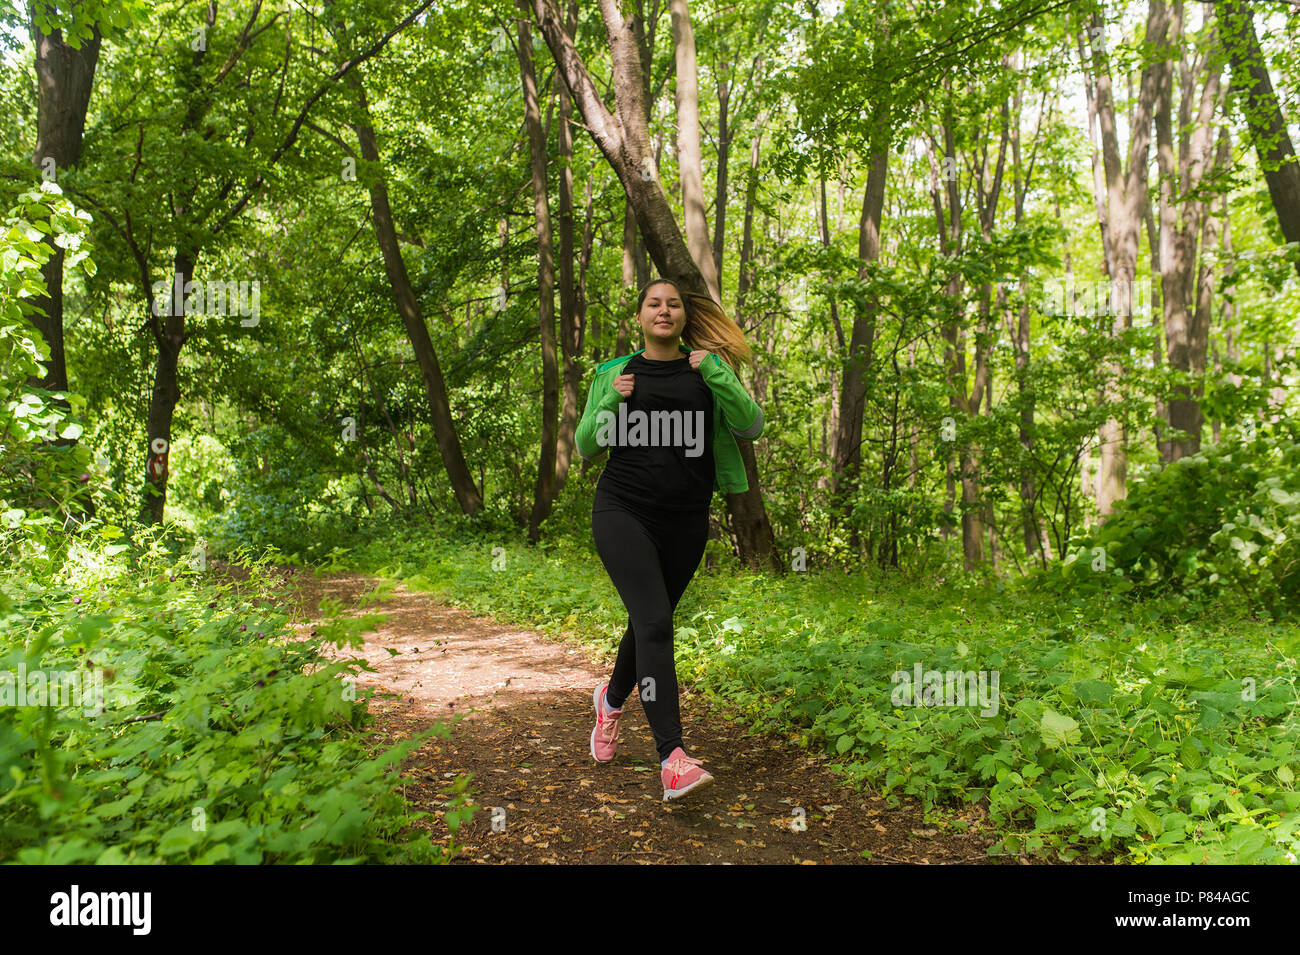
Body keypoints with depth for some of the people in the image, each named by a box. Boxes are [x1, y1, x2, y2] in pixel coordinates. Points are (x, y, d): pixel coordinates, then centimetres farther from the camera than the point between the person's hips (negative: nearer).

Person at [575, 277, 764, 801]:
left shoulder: (707, 370, 8)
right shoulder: (615, 373, 8)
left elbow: (752, 426, -4)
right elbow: (585, 447, 8)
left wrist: (713, 372, -13)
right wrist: (612, 402, -7)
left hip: (686, 521, 2)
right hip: (623, 512, -2)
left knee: (649, 622, 15)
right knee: (653, 621, -19)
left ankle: (613, 698, 46)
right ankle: (672, 758, -21)